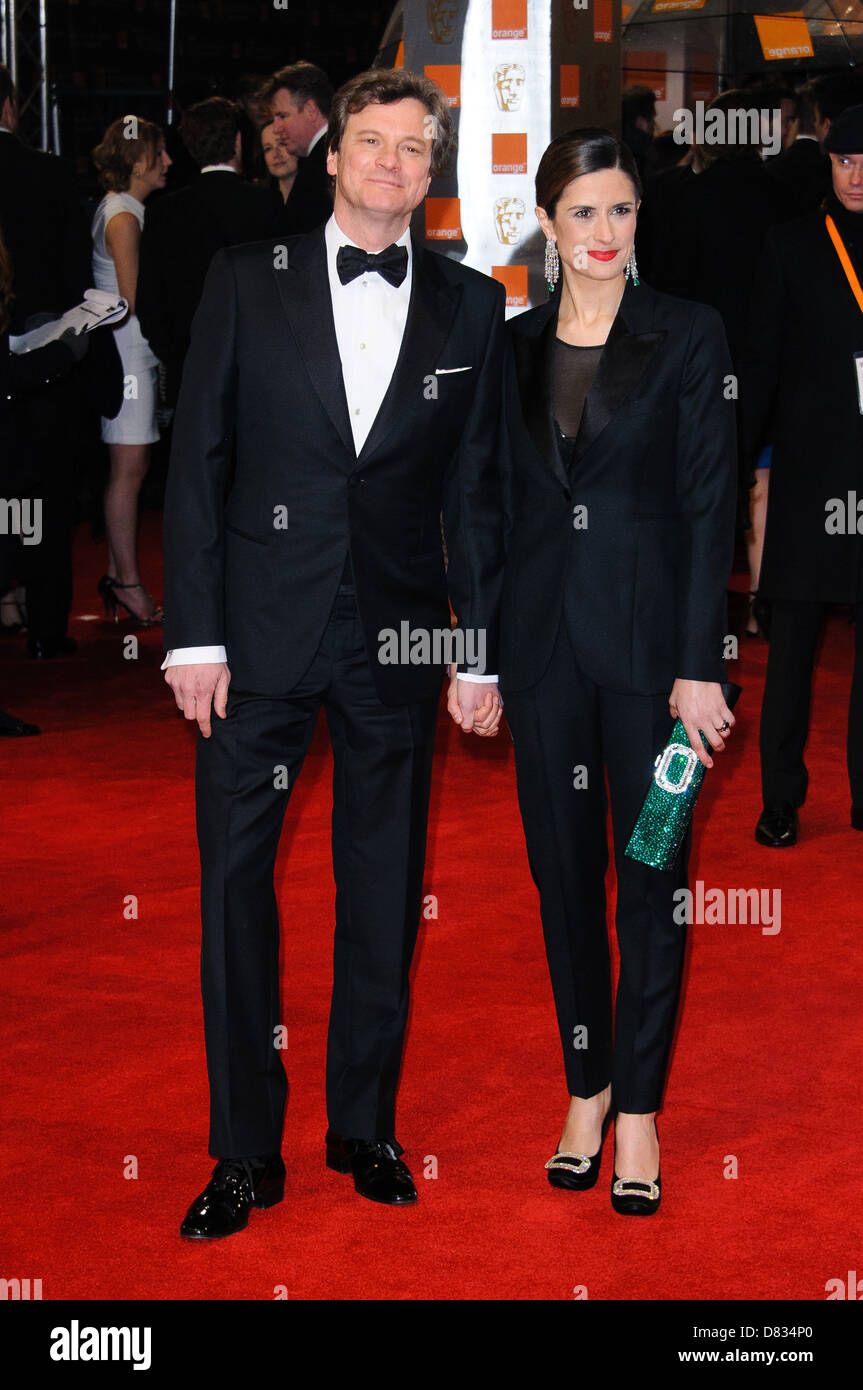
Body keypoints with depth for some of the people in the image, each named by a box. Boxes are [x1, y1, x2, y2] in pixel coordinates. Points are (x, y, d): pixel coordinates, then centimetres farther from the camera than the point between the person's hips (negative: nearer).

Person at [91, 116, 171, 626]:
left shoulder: (124, 211, 15)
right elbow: (135, 301, -16)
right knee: (129, 469, -5)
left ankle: (118, 574, 15)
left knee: (133, 469, 10)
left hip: (138, 353, 10)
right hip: (128, 354, -10)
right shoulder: (123, 219, -14)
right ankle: (128, 582, 0)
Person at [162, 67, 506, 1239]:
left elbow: (476, 491, 7)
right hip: (263, 629, -1)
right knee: (235, 884, 1)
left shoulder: (471, 306, 6)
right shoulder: (247, 280, 2)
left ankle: (365, 1127, 25)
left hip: (399, 639, 1)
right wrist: (194, 634, -6)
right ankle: (245, 1151, 13)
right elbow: (196, 460, 0)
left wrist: (482, 654, 4)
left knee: (385, 891, 9)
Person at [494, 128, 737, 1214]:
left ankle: (637, 1108, 13)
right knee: (562, 867, 9)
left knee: (650, 874, 2)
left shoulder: (690, 335, -3)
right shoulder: (514, 347, 7)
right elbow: (503, 505, 10)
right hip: (544, 635, 3)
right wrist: (486, 655, 7)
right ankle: (586, 1087, 23)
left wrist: (700, 665, -12)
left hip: (649, 633, -3)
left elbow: (710, 505, -6)